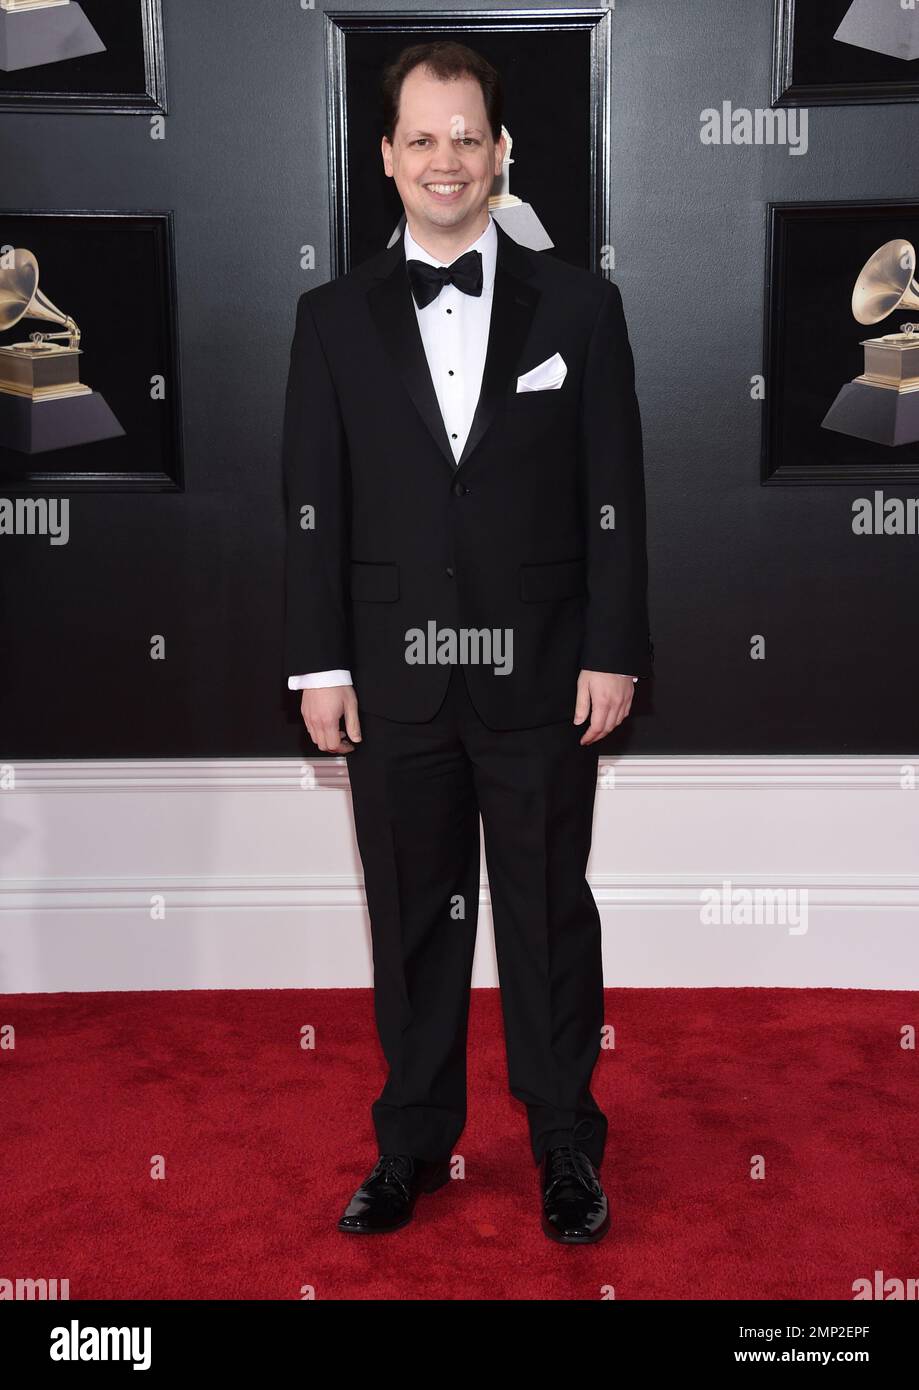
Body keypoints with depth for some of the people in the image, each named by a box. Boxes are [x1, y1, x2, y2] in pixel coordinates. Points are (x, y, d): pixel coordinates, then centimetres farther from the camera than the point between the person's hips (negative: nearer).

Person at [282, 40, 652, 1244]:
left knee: (551, 915, 9)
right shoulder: (334, 318, 6)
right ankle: (413, 1145, 28)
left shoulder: (578, 305, 3)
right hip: (395, 679, 1)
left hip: (541, 677, -1)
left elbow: (615, 495, 0)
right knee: (413, 919, 11)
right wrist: (319, 666, -2)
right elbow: (313, 505, 3)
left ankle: (566, 1146, 26)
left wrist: (616, 653, -5)